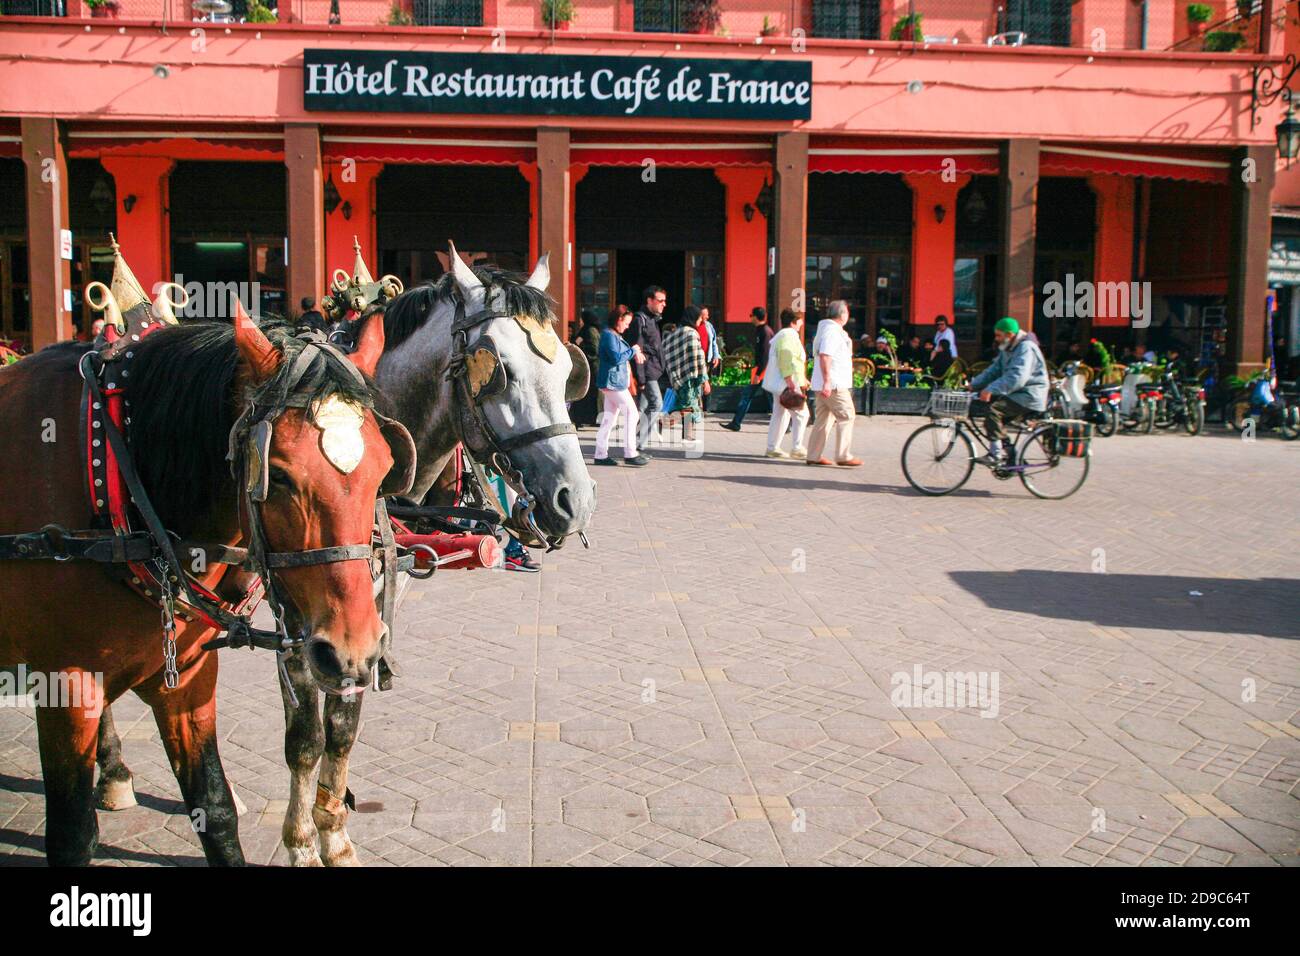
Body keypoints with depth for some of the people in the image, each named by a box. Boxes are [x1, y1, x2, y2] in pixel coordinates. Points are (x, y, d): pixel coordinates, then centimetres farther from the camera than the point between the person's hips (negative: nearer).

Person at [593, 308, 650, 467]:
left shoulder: (616, 336, 18)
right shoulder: (609, 335, -14)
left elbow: (624, 352, 19)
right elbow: (616, 357, -22)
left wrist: (636, 352, -1)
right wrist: (633, 351, -10)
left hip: (612, 382, 10)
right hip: (613, 381, -10)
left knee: (609, 418, 9)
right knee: (631, 413, -9)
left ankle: (601, 455, 11)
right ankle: (630, 454, -9)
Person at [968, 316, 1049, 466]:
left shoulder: (1026, 348, -17)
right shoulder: (1007, 350, 15)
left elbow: (1017, 377, -31)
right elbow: (993, 370, 12)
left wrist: (991, 389, -38)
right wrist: (973, 385, -1)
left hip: (1029, 398, -11)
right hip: (1016, 394, 11)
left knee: (993, 410, -26)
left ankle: (995, 455, -21)